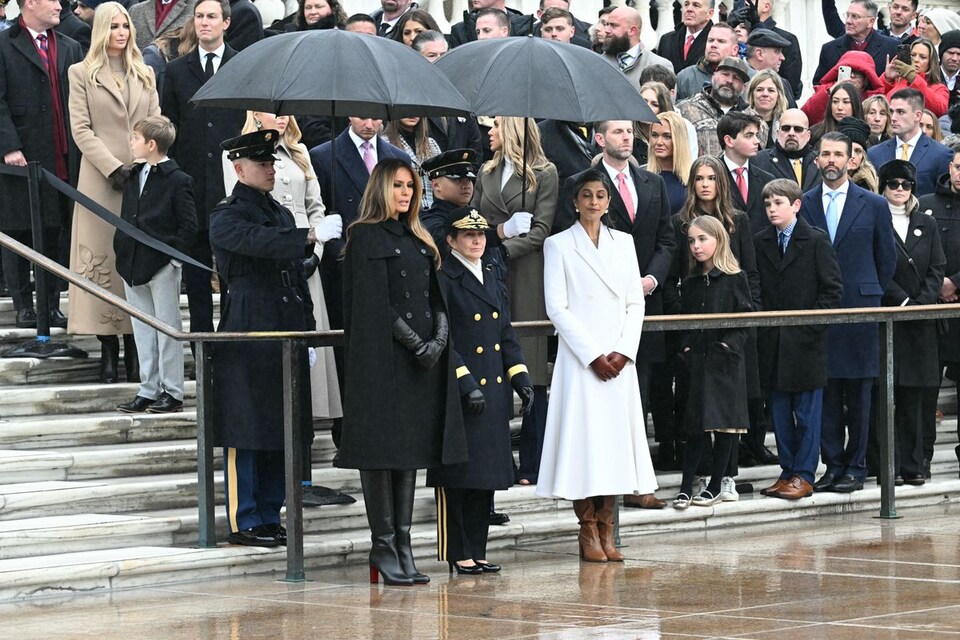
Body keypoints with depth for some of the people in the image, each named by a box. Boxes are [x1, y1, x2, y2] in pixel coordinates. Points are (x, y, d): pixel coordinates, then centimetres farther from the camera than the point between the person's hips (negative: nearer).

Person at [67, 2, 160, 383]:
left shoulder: (144, 74, 15)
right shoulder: (81, 74, 4)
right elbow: (81, 129, -3)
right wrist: (113, 168, -13)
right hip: (100, 180, -3)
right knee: (102, 259, -3)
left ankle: (135, 345, 3)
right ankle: (108, 348, 0)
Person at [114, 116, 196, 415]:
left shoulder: (178, 181, -9)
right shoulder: (134, 176, 13)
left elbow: (189, 226, -9)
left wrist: (174, 256, -13)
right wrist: (121, 251, 11)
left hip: (162, 266, -7)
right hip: (132, 264, 7)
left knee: (167, 328, 0)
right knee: (143, 330, 11)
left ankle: (171, 392, 5)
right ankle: (148, 389, 17)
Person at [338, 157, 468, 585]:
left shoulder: (418, 240, 18)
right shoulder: (366, 237, -3)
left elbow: (435, 297, 12)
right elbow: (374, 303, -11)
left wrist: (440, 340, -6)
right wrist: (416, 344, -15)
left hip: (423, 360, 7)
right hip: (383, 357, -7)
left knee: (411, 451, 5)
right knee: (383, 449, -5)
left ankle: (402, 546, 7)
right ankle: (383, 548, -2)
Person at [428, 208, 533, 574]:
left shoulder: (492, 275, 15)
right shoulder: (444, 279, -8)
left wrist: (520, 377, 9)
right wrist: (466, 384, -18)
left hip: (494, 392, 7)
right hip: (458, 393, -7)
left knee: (487, 473, 9)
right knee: (458, 476, -2)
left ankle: (476, 551, 16)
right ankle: (457, 554, 4)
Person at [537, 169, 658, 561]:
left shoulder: (624, 243, 13)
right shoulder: (559, 245, 1)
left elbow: (636, 303, 10)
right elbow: (557, 308, -5)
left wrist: (624, 351, -5)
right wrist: (593, 355, -11)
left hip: (619, 359, 4)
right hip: (580, 359, -4)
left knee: (616, 438, 1)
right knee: (583, 438, -6)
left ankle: (606, 532, 4)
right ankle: (588, 532, -2)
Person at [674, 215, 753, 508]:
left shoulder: (734, 280, -3)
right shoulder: (690, 284, 11)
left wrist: (728, 344, -14)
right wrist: (686, 347, 0)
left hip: (725, 362, -4)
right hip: (697, 361, 4)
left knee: (724, 423, 0)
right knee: (696, 425, 3)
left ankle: (716, 485, 8)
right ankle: (686, 487, 1)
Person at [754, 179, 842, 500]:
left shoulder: (817, 241, -4)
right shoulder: (760, 242, 8)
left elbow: (832, 289, -4)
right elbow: (756, 289, 12)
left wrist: (812, 325, -10)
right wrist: (761, 324, 1)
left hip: (806, 340, -4)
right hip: (772, 341, 4)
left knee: (807, 410, -1)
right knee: (779, 410, 8)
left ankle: (803, 475, 4)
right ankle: (788, 471, 16)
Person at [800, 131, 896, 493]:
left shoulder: (873, 205, 4)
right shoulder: (803, 204, 6)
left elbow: (887, 257, 10)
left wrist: (871, 295, 8)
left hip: (859, 309, -1)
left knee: (858, 395, 2)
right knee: (826, 394, 3)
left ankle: (855, 468, 8)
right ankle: (833, 466, 9)